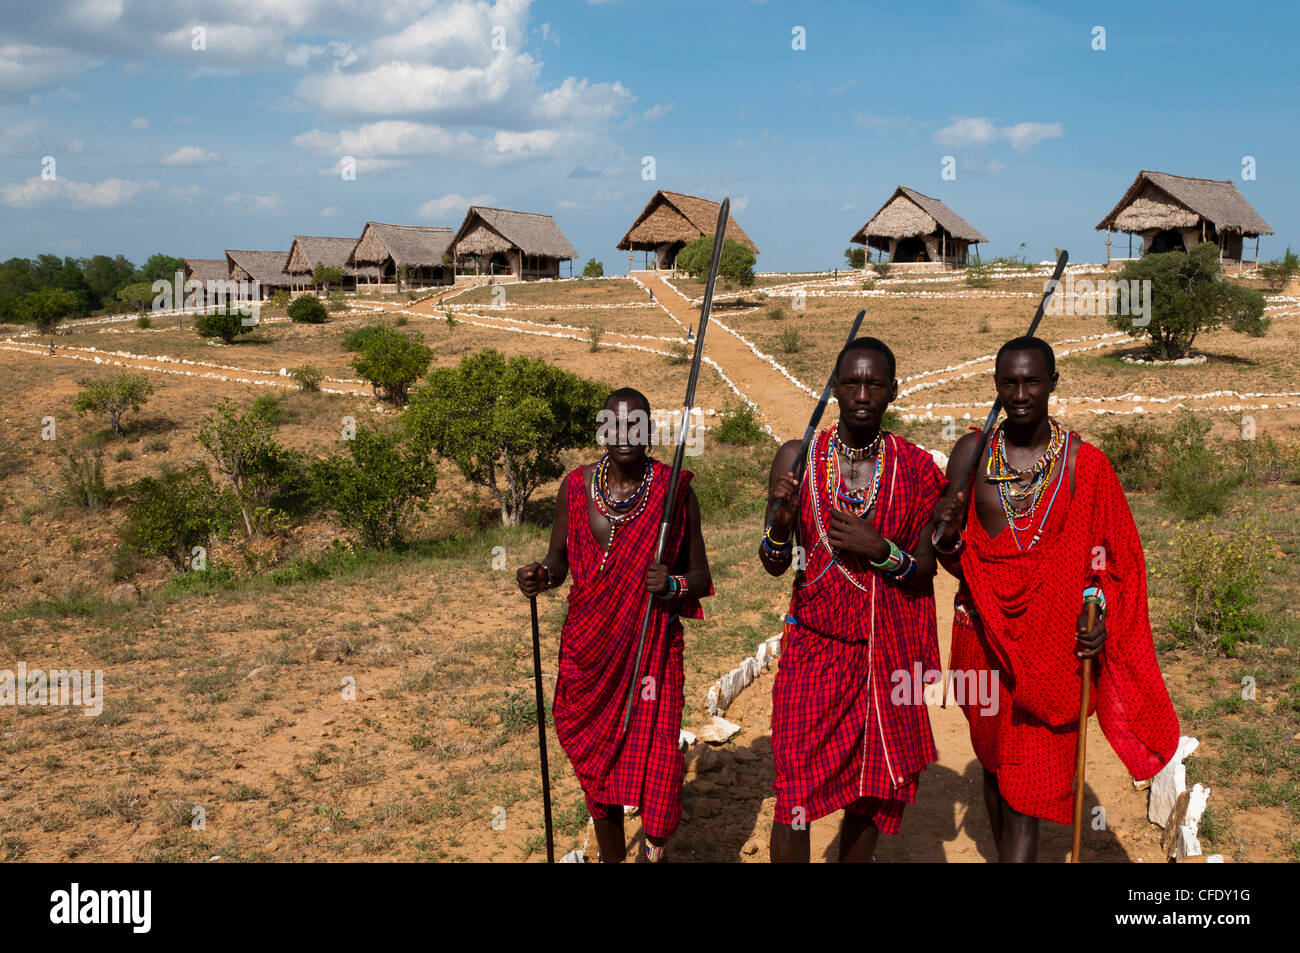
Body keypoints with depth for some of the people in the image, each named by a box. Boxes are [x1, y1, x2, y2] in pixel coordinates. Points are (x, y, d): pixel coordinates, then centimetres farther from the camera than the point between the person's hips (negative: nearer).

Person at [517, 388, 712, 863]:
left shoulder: (675, 491, -5)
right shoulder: (576, 487, 1)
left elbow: (700, 575, 1)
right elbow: (558, 562, 11)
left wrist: (673, 585, -21)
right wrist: (540, 576, -12)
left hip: (653, 648, -2)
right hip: (589, 649, 3)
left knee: (654, 761, -6)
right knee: (596, 761, 13)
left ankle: (655, 850, 22)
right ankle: (610, 856, 34)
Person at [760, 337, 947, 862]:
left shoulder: (916, 468, 0)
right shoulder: (797, 459, -2)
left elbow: (926, 568, 3)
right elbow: (773, 564, 3)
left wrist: (881, 551, -16)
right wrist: (780, 524, -18)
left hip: (889, 651, 1)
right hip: (814, 646, -1)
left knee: (870, 789, 10)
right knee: (796, 792, -5)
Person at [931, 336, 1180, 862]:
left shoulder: (1083, 462, -4)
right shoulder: (972, 452, 0)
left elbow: (1112, 558, 4)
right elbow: (956, 562, 6)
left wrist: (1100, 615, -13)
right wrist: (946, 538, -17)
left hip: (1054, 640, -2)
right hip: (984, 634, 2)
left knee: (1027, 783, -4)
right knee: (995, 762, 17)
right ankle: (1006, 853, 36)